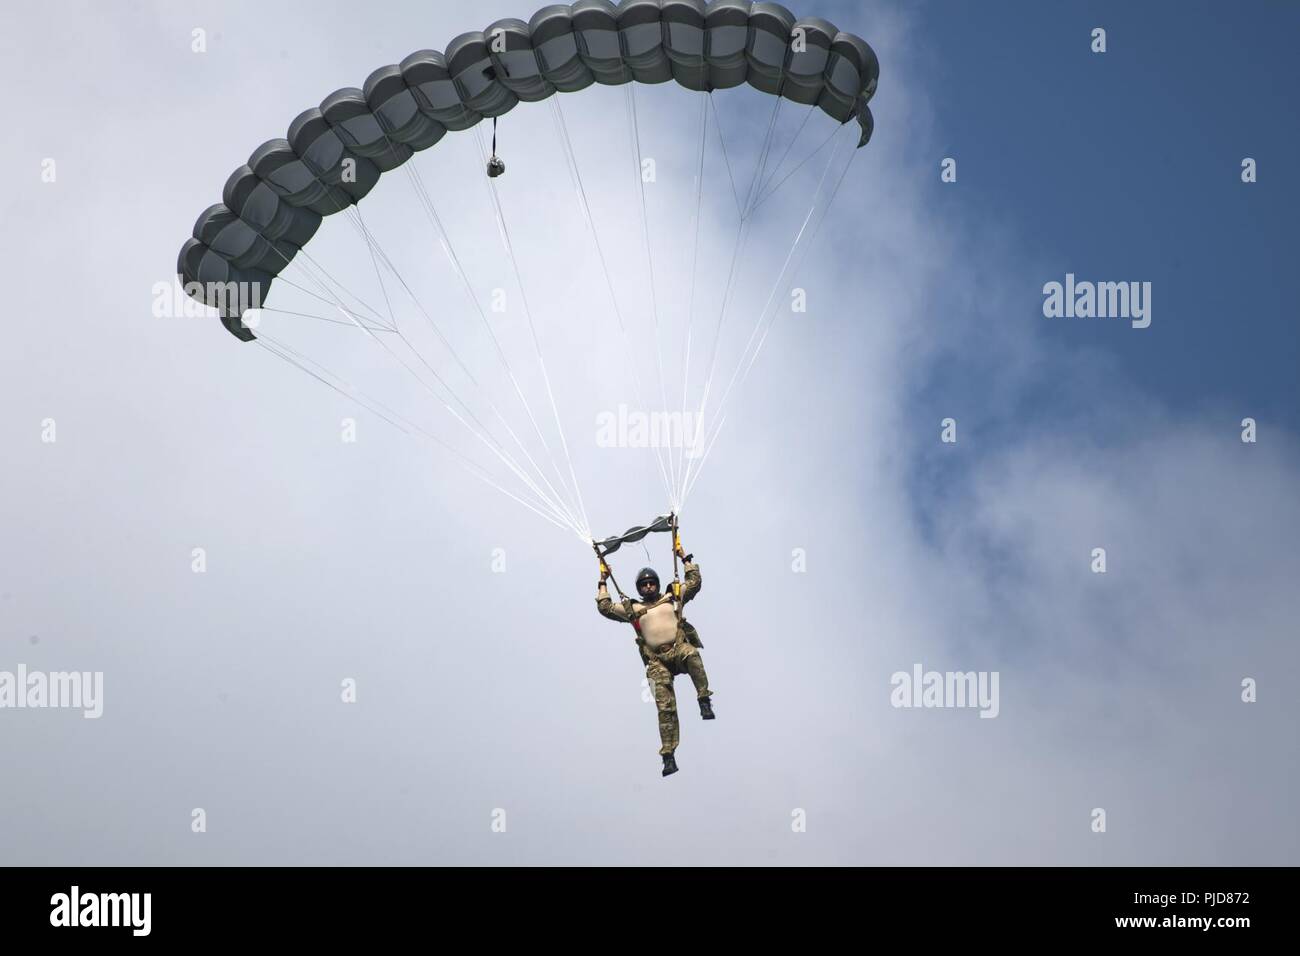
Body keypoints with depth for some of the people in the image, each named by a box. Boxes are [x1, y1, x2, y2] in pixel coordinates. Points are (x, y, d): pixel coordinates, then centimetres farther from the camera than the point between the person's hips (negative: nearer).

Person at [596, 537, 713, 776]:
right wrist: (602, 583, 22)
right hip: (657, 661, 0)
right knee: (665, 708, -10)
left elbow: (694, 582, 22)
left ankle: (704, 700, -28)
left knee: (691, 654, -39)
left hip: (680, 649, 0)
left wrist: (685, 557, 22)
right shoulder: (632, 609, 19)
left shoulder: (672, 598, 20)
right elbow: (605, 607, 18)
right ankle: (668, 756, -10)